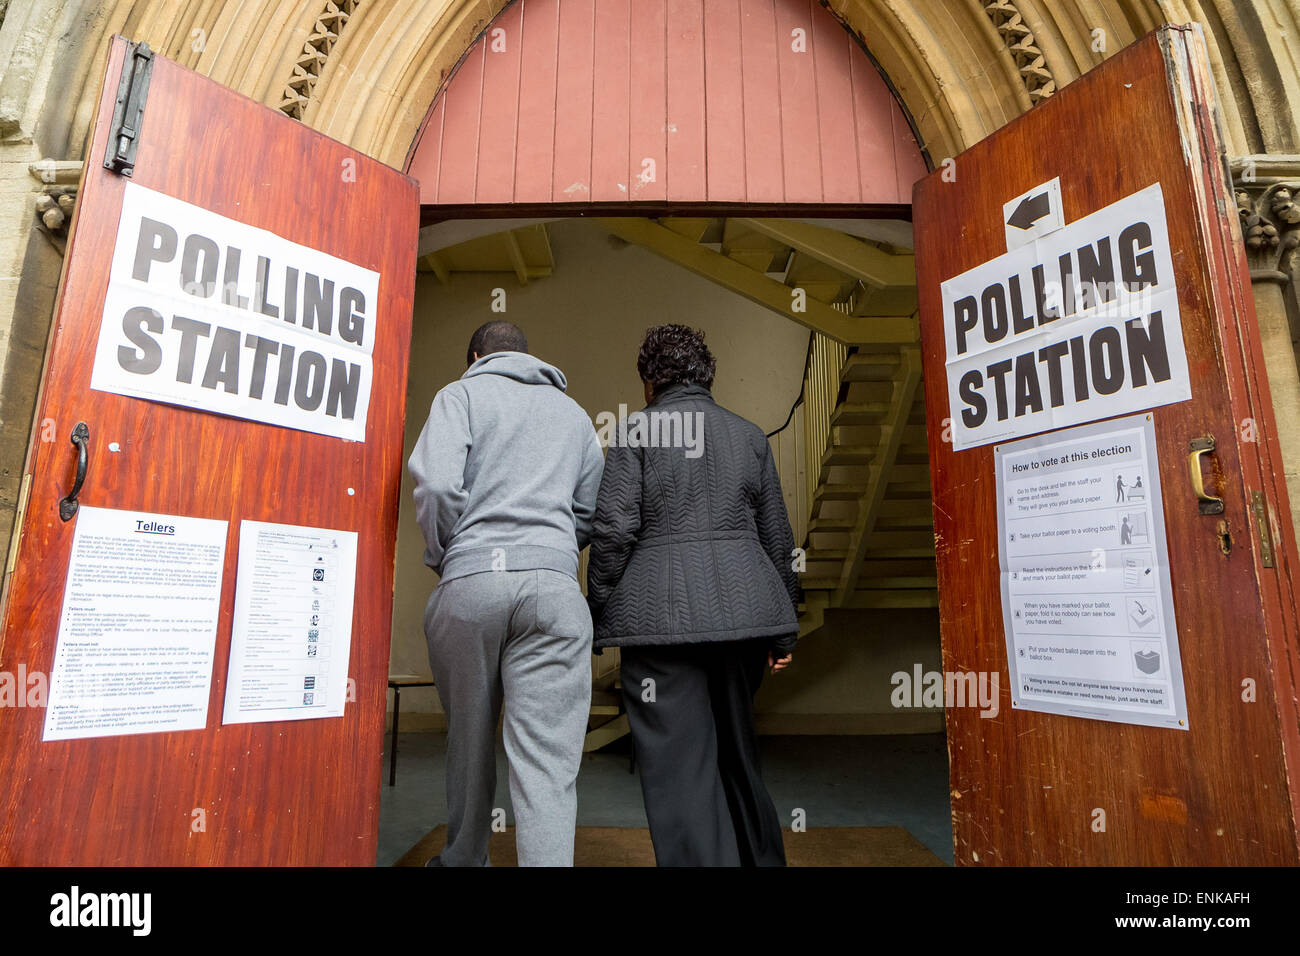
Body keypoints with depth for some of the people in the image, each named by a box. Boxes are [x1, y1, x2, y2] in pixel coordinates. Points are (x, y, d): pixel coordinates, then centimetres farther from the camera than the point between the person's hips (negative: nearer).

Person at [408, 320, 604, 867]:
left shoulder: (463, 393, 9)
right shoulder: (573, 412, 20)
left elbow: (436, 482, -7)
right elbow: (592, 512, 17)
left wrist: (441, 555, 8)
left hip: (469, 581, -1)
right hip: (553, 586, 1)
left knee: (469, 739, 16)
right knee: (547, 756, -1)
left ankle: (463, 860, 35)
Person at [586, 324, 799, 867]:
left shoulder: (637, 429, 0)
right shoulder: (749, 435, 12)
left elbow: (613, 528, -9)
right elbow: (778, 538, 13)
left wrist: (597, 615, 0)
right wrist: (783, 630, 19)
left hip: (664, 612, -5)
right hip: (744, 607, 6)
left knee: (680, 765, 0)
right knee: (737, 748, 22)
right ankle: (761, 858, 36)